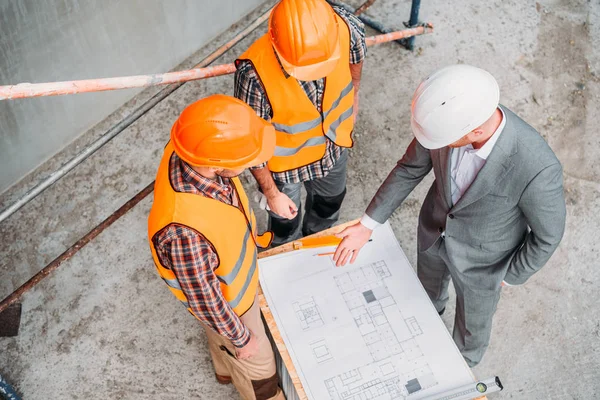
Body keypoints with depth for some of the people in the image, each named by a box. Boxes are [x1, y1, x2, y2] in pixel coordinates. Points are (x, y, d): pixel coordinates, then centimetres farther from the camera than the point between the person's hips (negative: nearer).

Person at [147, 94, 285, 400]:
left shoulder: (189, 150, -28)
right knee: (256, 362, 25)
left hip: (234, 273, 7)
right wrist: (241, 338, -11)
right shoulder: (186, 231, -48)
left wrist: (249, 234, 14)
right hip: (225, 300, -6)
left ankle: (226, 369, 69)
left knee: (221, 335, 38)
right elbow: (205, 300, -29)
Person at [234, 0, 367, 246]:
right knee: (285, 221, 24)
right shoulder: (255, 74, -42)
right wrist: (271, 192, -13)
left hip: (333, 144, 4)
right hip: (284, 161, -4)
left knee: (330, 201, 33)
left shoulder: (345, 28, -32)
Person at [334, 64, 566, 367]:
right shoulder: (447, 115, -30)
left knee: (472, 320, 29)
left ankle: (461, 366, 64)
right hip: (435, 229, 4)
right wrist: (368, 225, -11)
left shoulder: (537, 168, -43)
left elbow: (548, 234, -21)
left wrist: (509, 276, -6)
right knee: (428, 286, 35)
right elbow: (410, 168, -11)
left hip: (481, 257, -3)